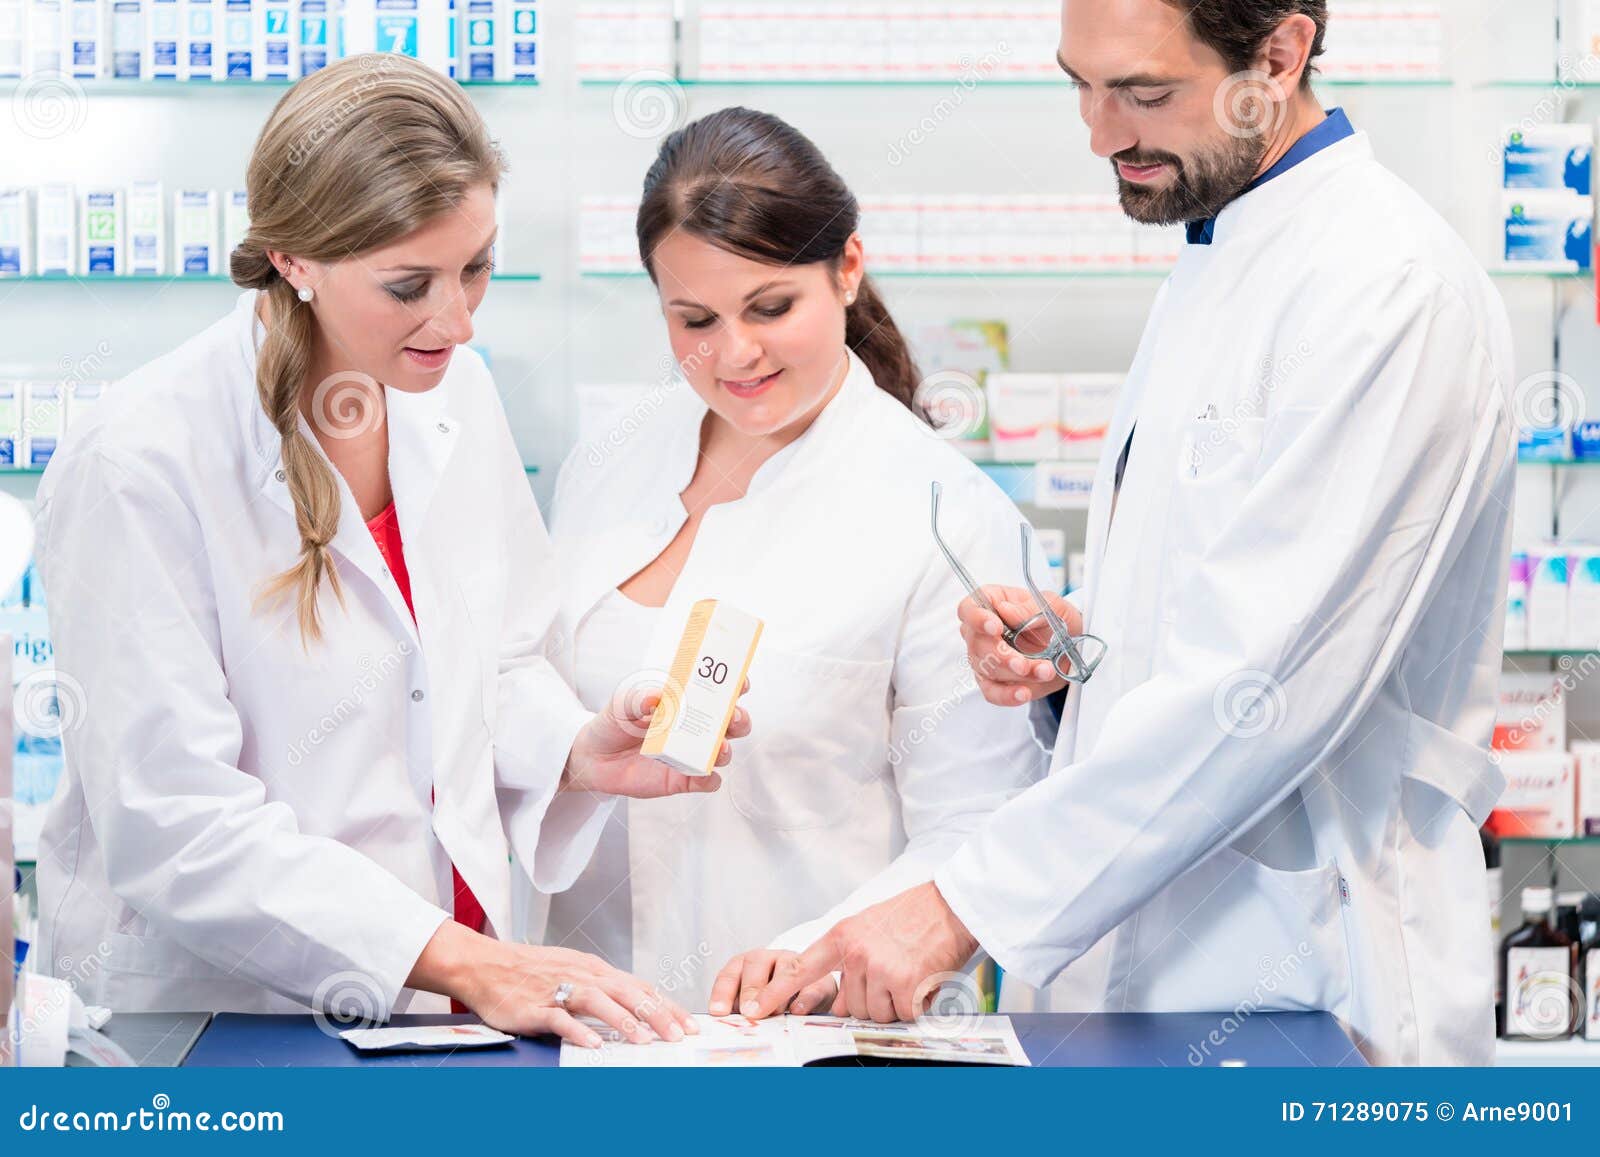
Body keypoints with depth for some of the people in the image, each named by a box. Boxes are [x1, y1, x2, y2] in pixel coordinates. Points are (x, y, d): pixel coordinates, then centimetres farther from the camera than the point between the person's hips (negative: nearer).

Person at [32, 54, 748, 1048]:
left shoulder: (457, 393, 5)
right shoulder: (143, 464, -15)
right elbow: (179, 827, -17)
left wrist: (576, 751, -4)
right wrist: (467, 965, -21)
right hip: (209, 1006, -5)